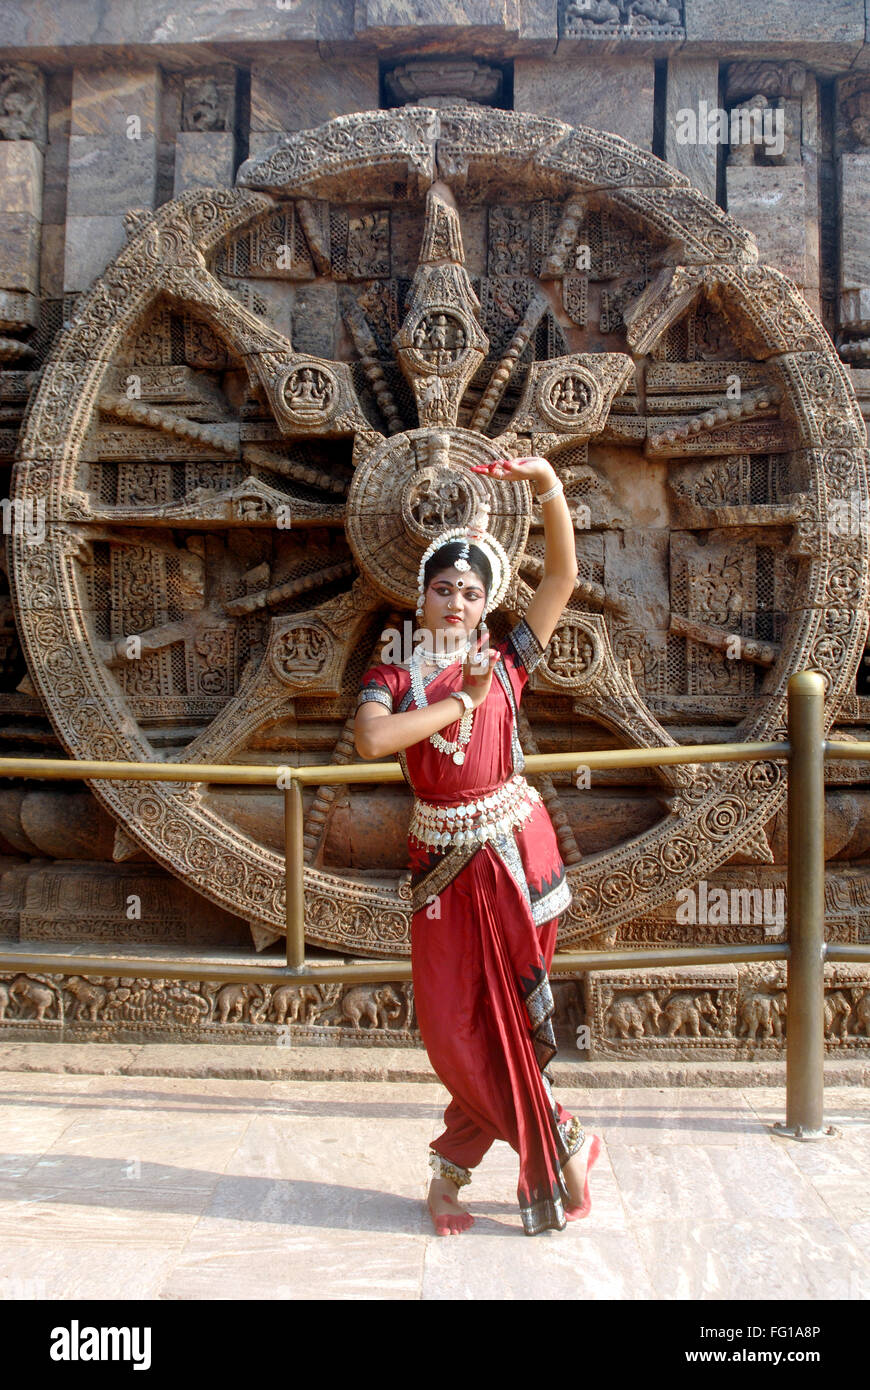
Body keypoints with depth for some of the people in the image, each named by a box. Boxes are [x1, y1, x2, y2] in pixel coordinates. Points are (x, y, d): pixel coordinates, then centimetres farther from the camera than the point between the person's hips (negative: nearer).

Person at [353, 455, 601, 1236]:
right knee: (452, 1021, 5)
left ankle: (454, 1167, 26)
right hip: (443, 864, 2)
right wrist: (460, 703, -14)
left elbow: (564, 576, -3)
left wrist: (549, 487, -12)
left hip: (512, 853, -1)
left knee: (497, 1019, 5)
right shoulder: (394, 681, 1)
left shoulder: (504, 665, 1)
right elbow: (372, 740, -20)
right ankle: (563, 1146, 25)